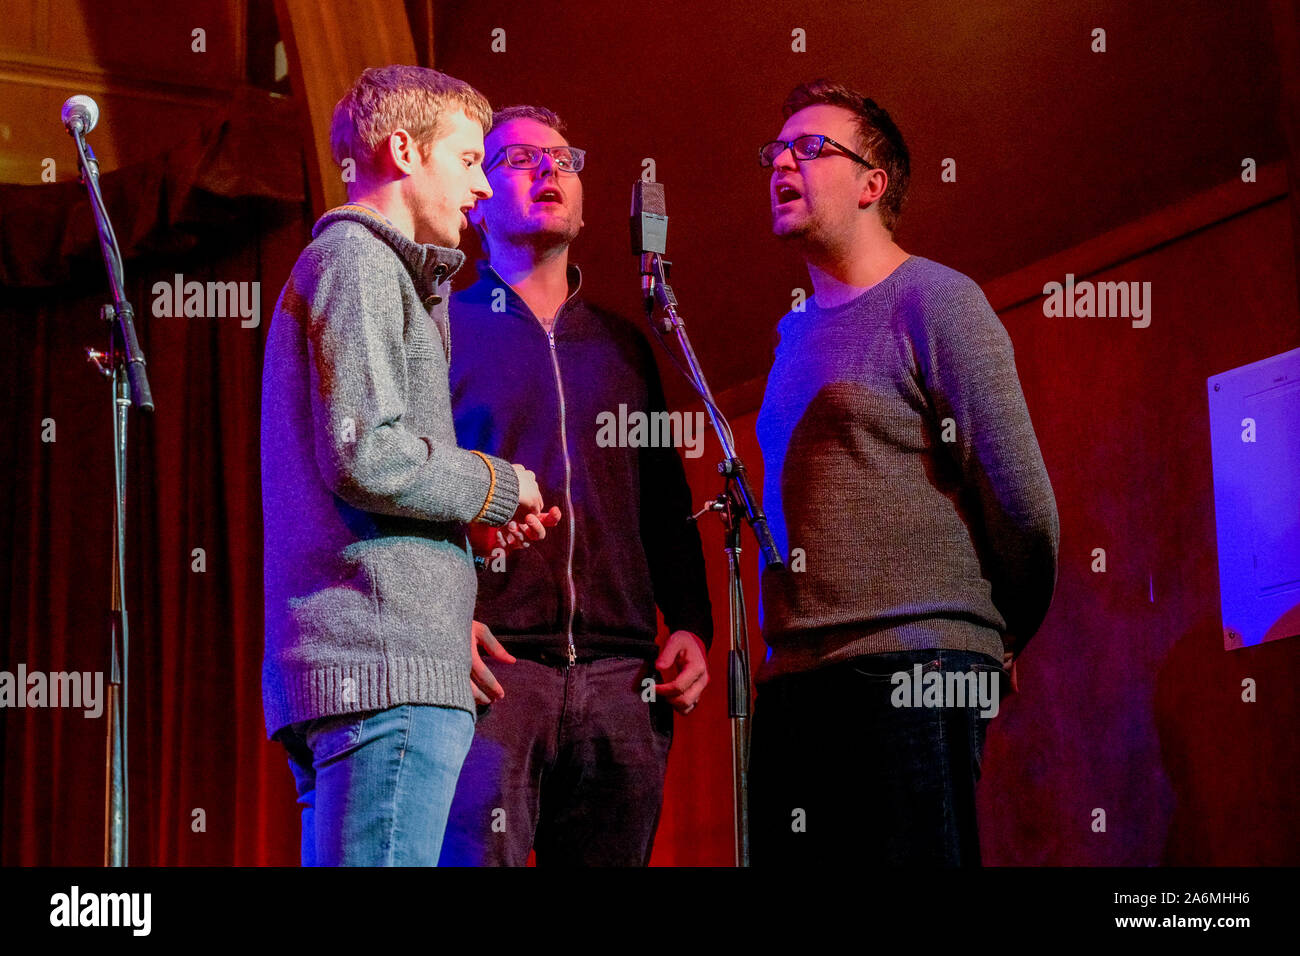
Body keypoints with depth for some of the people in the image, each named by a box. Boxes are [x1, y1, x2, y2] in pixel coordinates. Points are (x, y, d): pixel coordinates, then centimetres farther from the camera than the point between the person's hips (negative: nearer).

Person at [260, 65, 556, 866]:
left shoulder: (368, 266, 29)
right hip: (386, 662, -10)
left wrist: (478, 510, 14)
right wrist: (497, 486, -1)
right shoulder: (357, 261, -3)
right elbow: (365, 457, -16)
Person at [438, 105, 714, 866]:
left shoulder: (623, 346, 22)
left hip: (621, 680, 4)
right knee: (478, 857, -15)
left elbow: (669, 508, 23)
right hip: (491, 665, -4)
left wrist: (692, 625, 8)